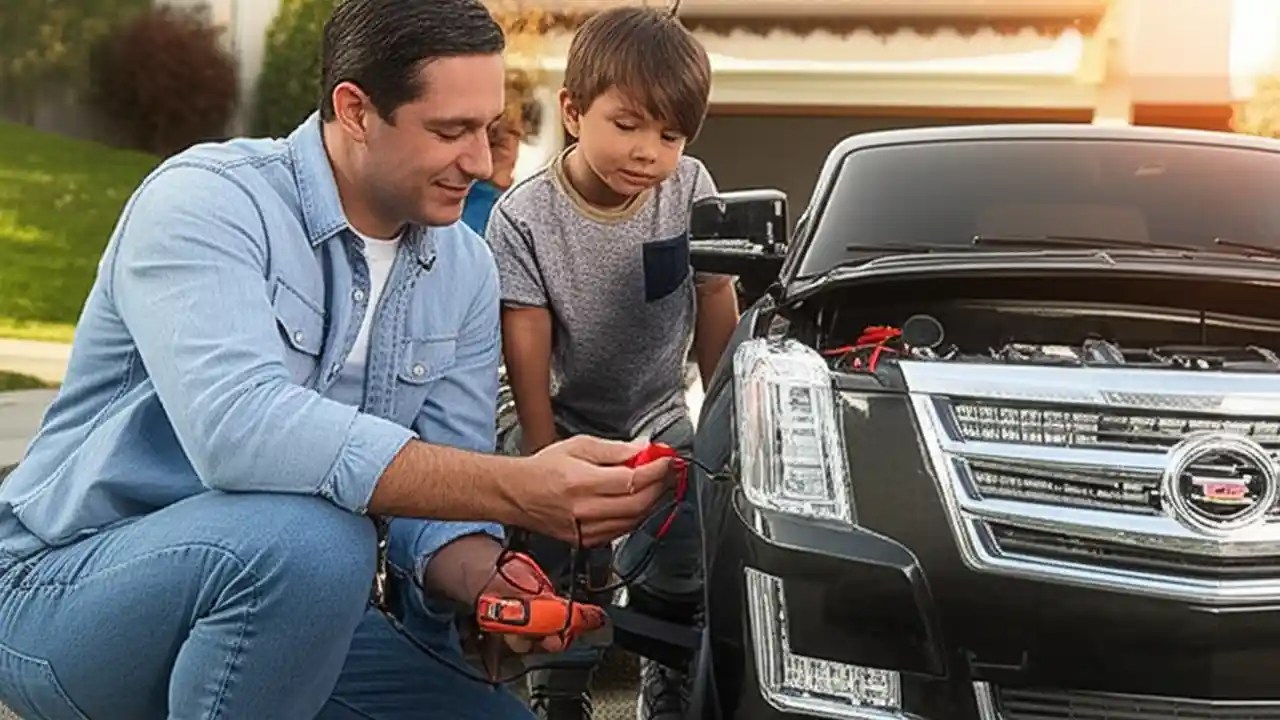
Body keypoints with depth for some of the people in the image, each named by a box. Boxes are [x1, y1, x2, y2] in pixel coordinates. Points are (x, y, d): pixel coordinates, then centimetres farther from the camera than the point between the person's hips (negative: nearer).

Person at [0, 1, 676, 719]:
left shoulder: (467, 270, 2)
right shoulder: (206, 200, -18)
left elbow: (438, 495, 0)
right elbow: (236, 429, -36)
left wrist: (485, 579, -24)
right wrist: (519, 490, -40)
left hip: (288, 614, 6)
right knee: (315, 539, -35)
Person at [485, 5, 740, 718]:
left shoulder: (690, 189, -14)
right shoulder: (524, 217, -21)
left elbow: (717, 309, -1)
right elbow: (529, 356, -17)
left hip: (662, 421, 2)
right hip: (564, 425, -2)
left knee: (680, 583, -5)